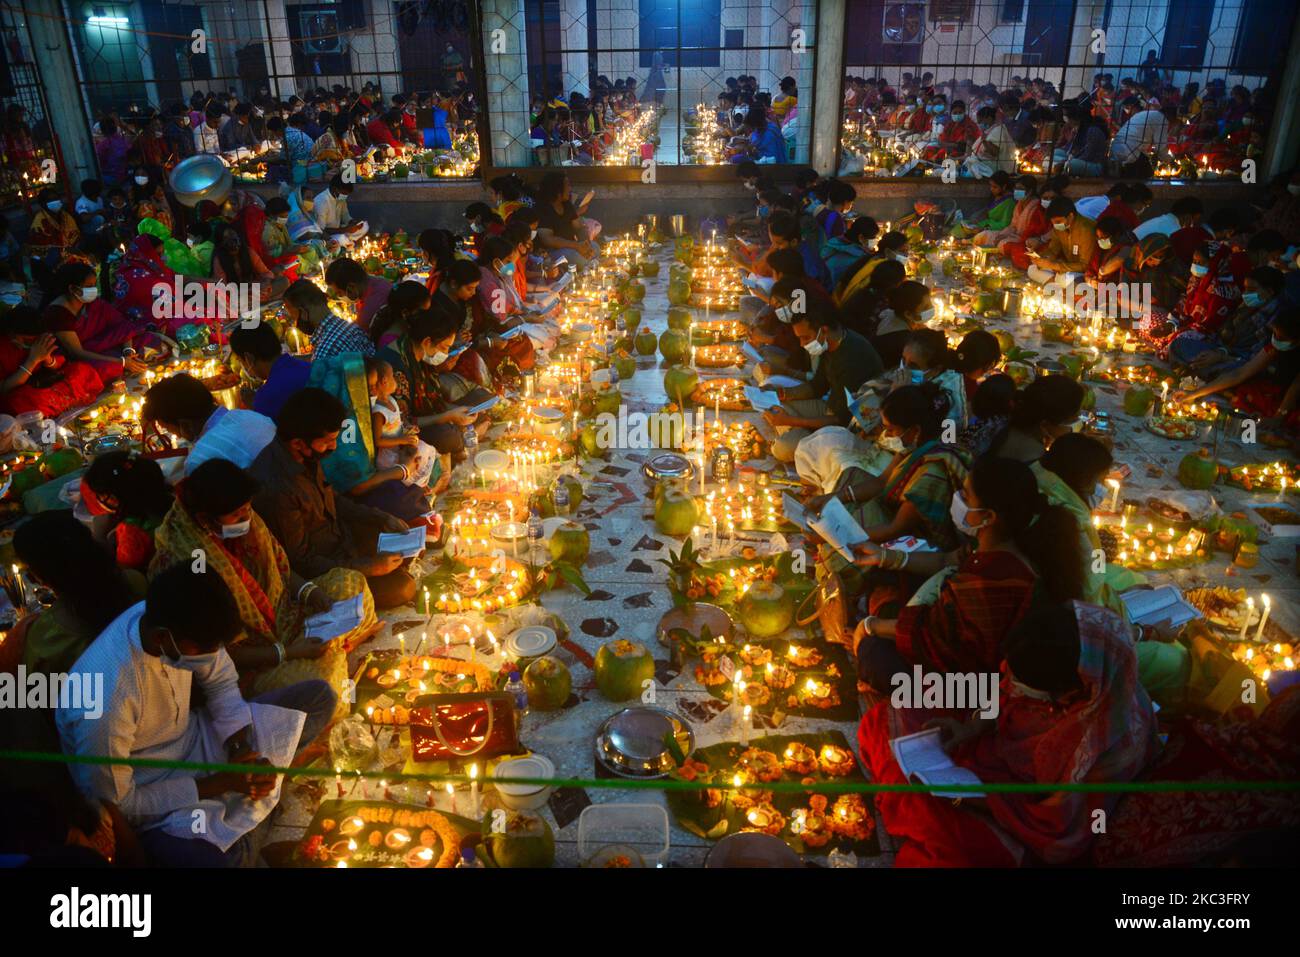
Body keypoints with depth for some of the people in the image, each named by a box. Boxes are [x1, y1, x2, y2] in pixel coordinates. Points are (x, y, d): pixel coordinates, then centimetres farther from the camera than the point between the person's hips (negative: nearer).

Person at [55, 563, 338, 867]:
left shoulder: (172, 619, -20)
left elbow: (221, 680, -1)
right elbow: (114, 804, -22)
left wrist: (241, 748, -15)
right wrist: (219, 783, -21)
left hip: (193, 740, 6)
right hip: (148, 794, -5)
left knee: (318, 697, -2)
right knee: (227, 854, -33)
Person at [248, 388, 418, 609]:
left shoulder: (306, 456, -10)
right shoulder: (274, 491, -35)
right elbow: (301, 562, -25)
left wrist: (382, 517, 1)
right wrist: (369, 567, -25)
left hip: (338, 533, 8)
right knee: (402, 588, -14)